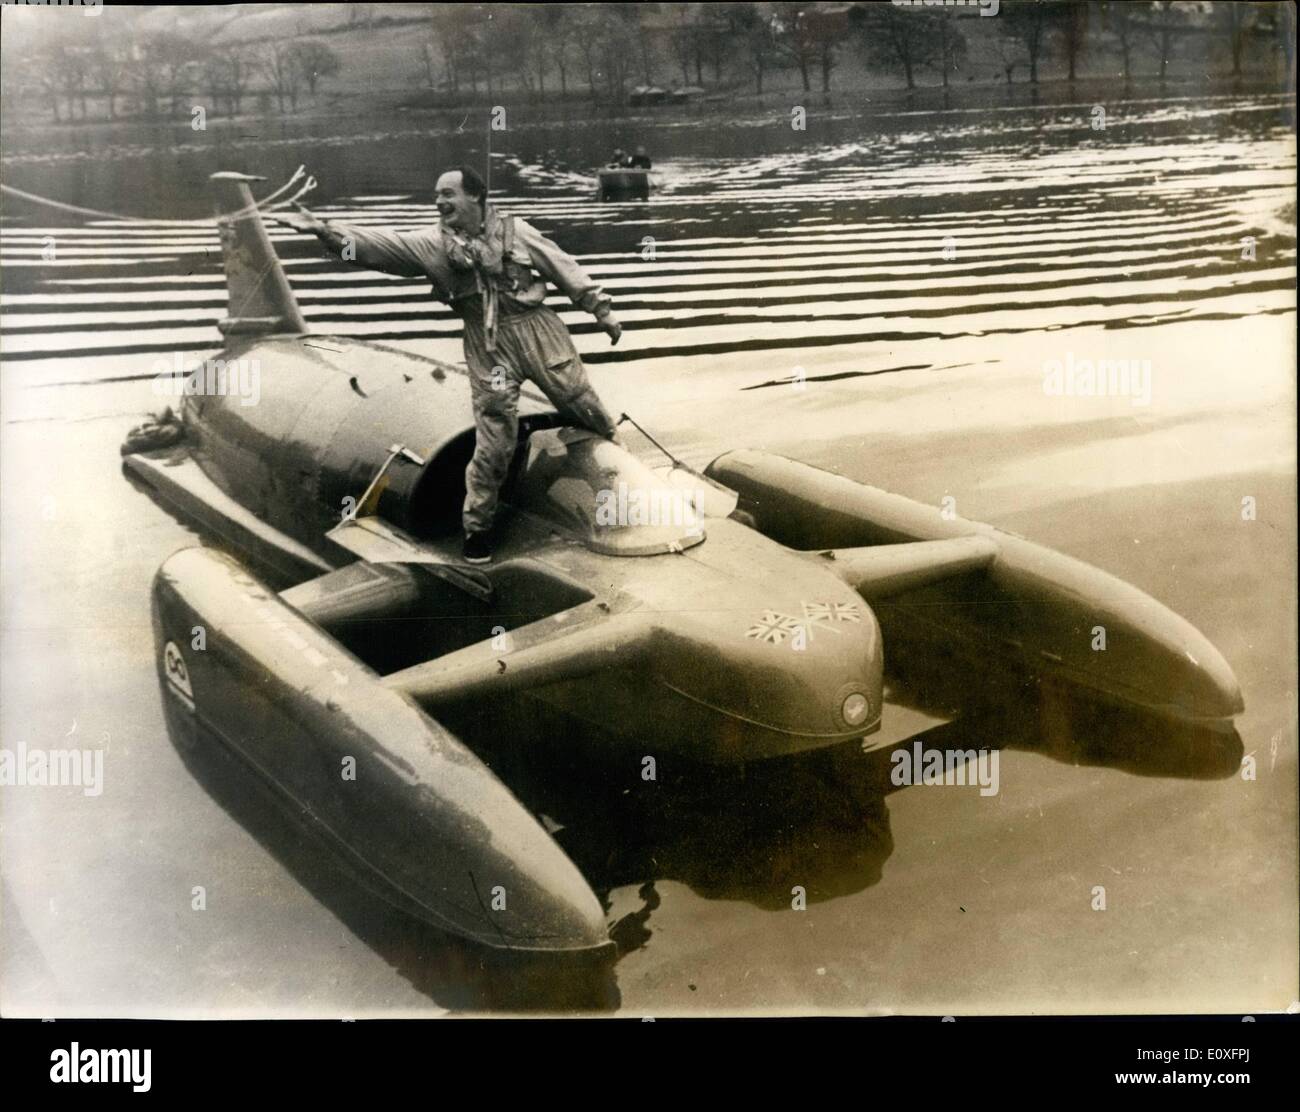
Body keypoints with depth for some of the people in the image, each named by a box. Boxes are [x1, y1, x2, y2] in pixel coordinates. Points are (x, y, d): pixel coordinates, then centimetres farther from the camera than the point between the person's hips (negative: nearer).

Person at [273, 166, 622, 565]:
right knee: (494, 441, 0)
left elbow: (565, 270, 3)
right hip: (487, 345, 0)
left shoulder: (516, 231, -1)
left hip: (537, 330, 0)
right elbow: (378, 244, -9)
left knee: (580, 401, 10)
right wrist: (324, 230, -22)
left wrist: (601, 310, 3)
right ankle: (477, 525, 15)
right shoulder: (432, 244, 0)